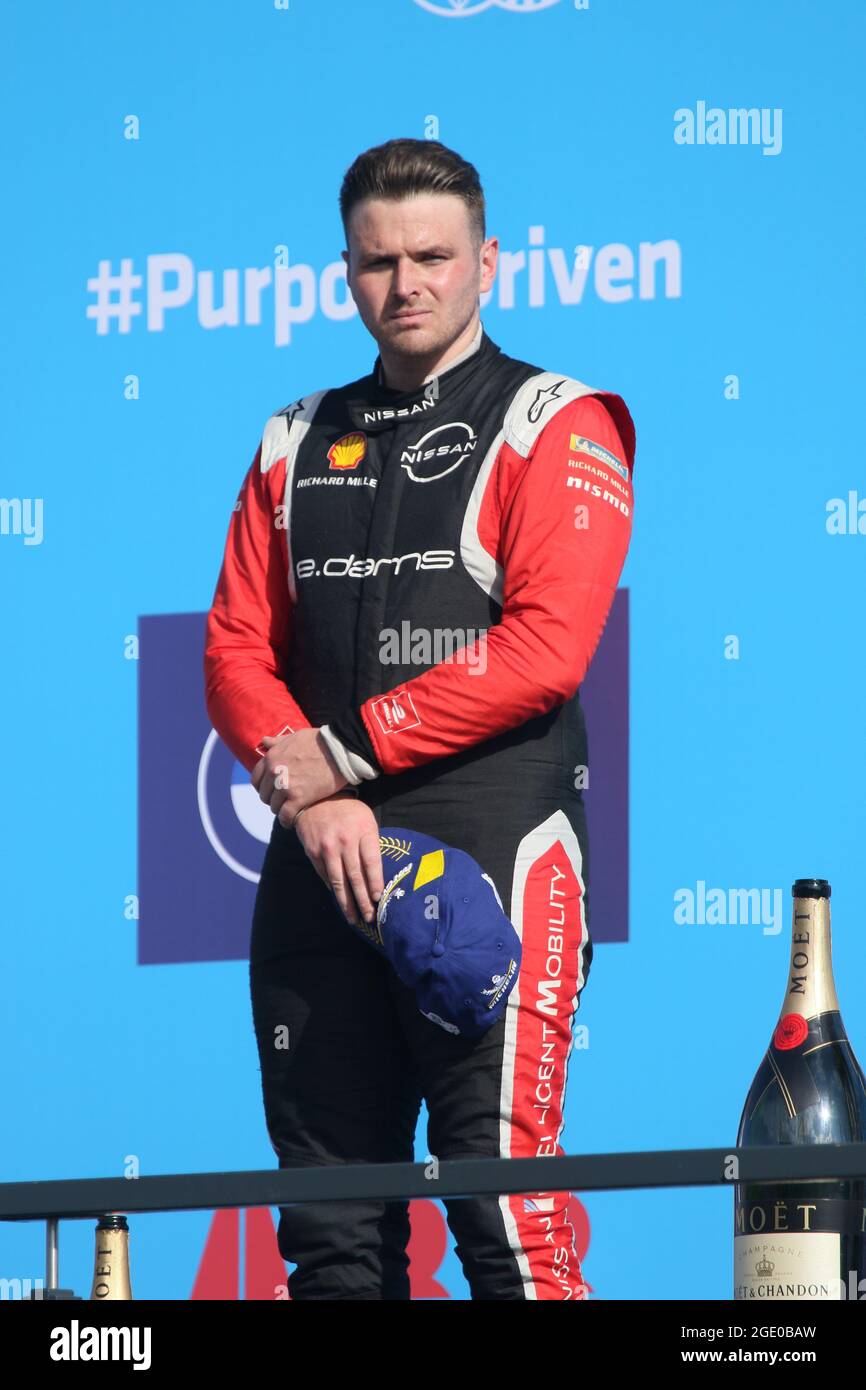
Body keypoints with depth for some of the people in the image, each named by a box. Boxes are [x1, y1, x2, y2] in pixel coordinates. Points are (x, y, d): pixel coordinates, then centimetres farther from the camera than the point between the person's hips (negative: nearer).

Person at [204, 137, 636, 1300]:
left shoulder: (555, 428, 2)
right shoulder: (296, 447, 19)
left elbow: (547, 649, -9)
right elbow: (237, 648, 12)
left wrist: (345, 751, -9)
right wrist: (310, 797, -7)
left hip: (492, 853, -6)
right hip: (322, 859, 6)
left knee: (503, 1202, -13)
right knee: (333, 1227, 5)